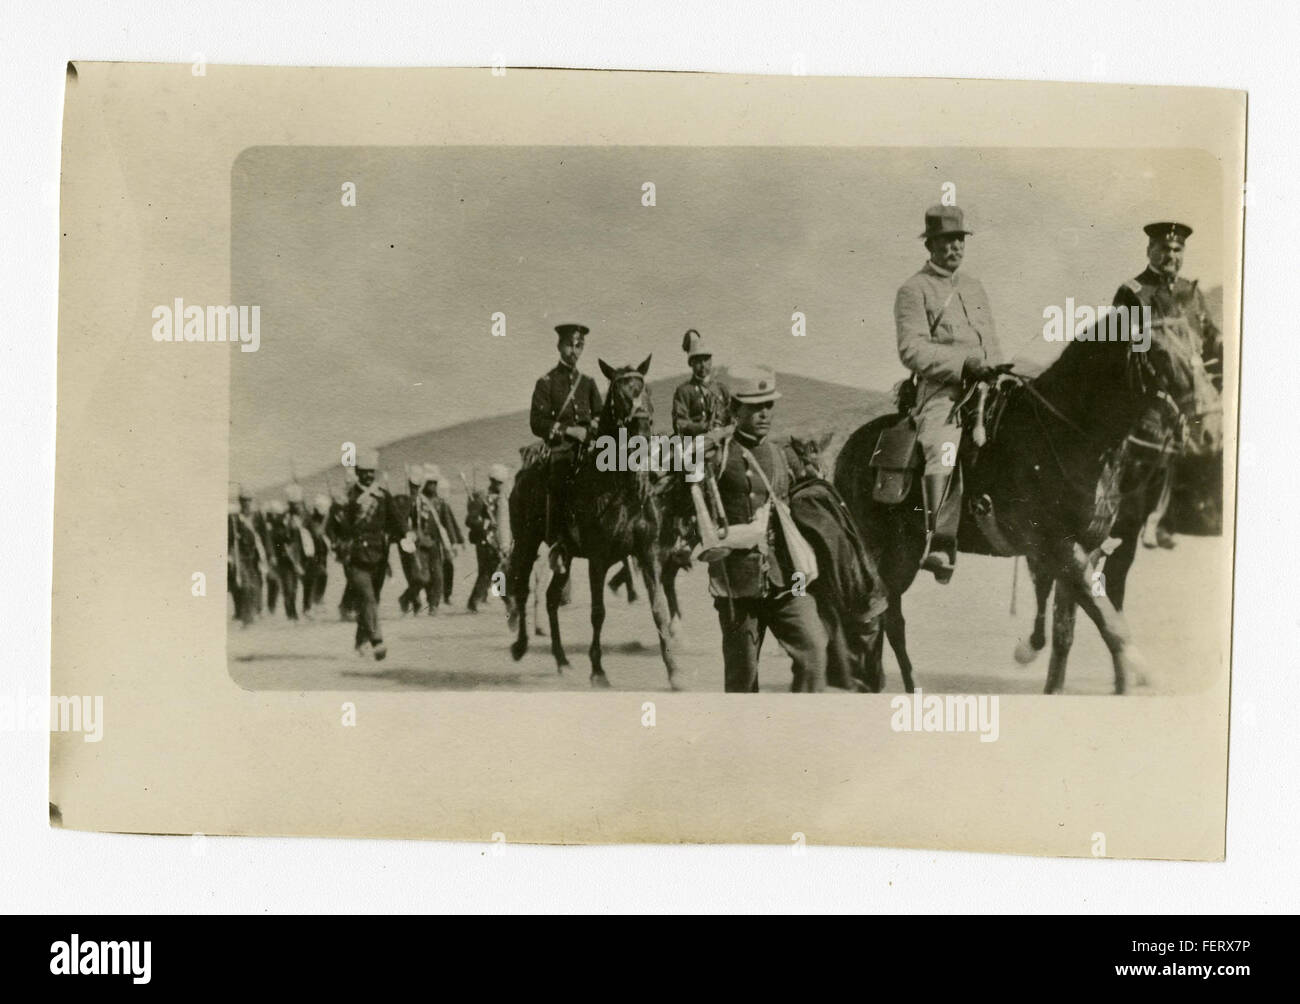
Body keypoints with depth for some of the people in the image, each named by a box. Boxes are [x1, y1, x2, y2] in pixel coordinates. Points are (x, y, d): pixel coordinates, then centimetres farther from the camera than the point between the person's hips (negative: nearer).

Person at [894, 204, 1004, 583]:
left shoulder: (975, 288, 24)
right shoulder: (914, 290, 2)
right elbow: (912, 350, -10)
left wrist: (995, 370, 7)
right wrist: (965, 362, -17)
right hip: (941, 395, -7)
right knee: (944, 455, -24)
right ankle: (939, 547, -25)